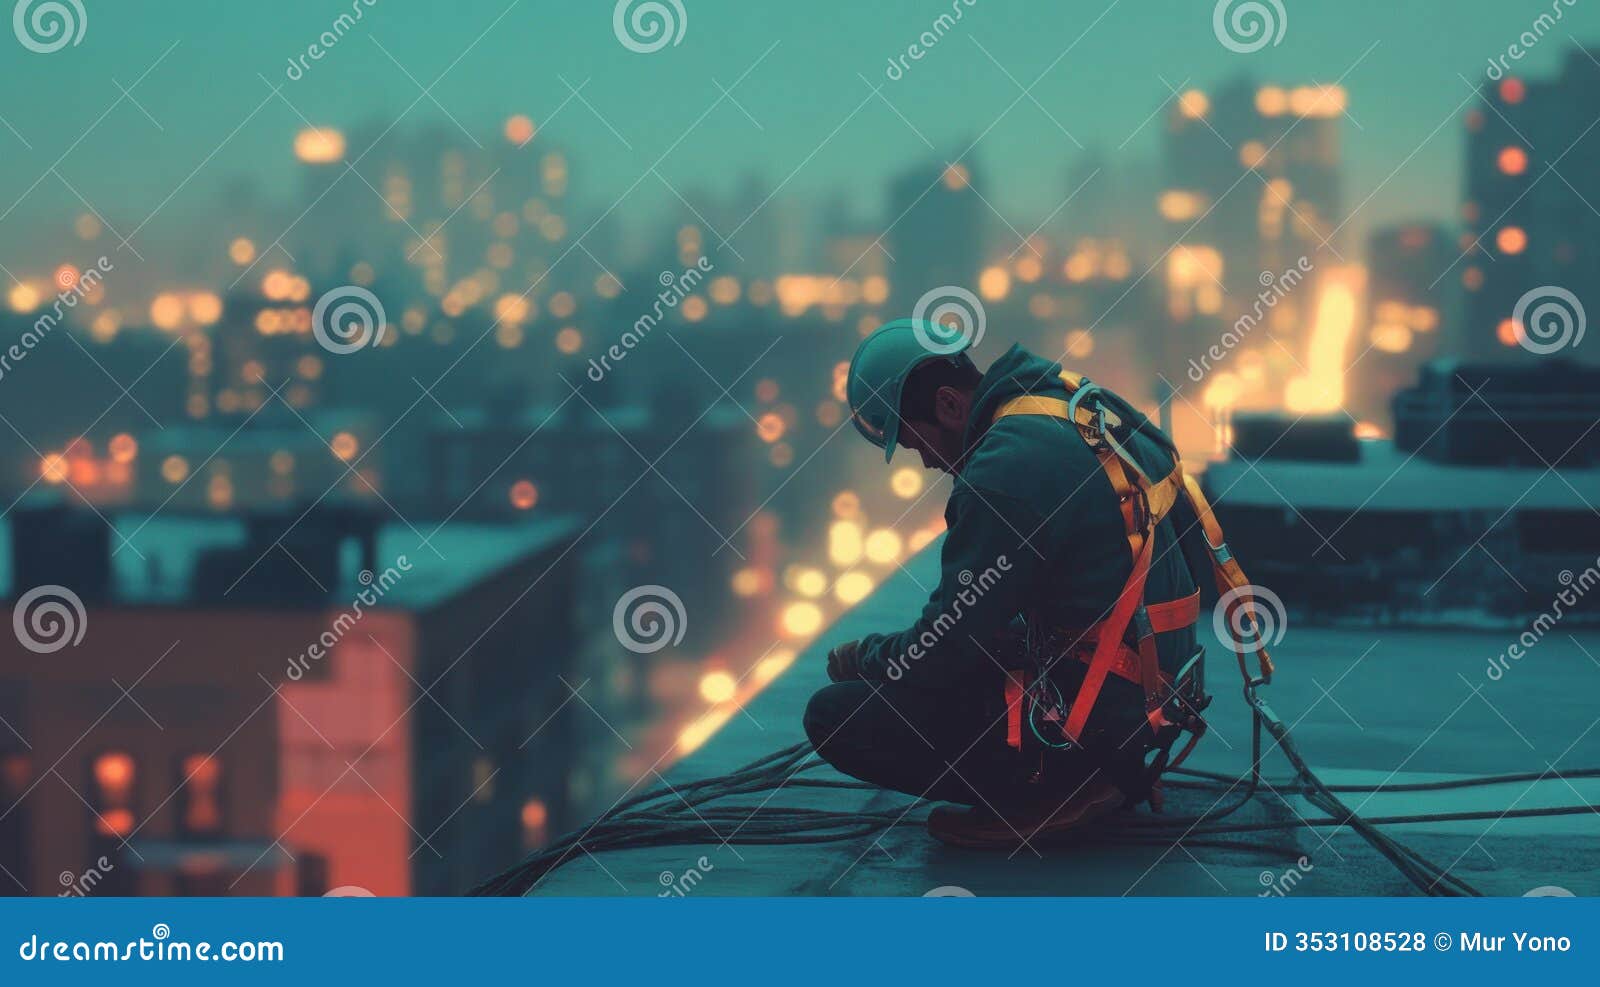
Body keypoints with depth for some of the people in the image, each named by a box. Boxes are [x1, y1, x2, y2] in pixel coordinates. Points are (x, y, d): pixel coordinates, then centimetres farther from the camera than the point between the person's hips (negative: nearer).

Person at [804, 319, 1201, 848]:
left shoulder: (1006, 467, -21)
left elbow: (938, 655, -16)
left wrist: (860, 659, 4)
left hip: (1091, 715, -10)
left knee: (836, 718, -11)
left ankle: (1055, 791, -5)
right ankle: (1103, 770, 15)